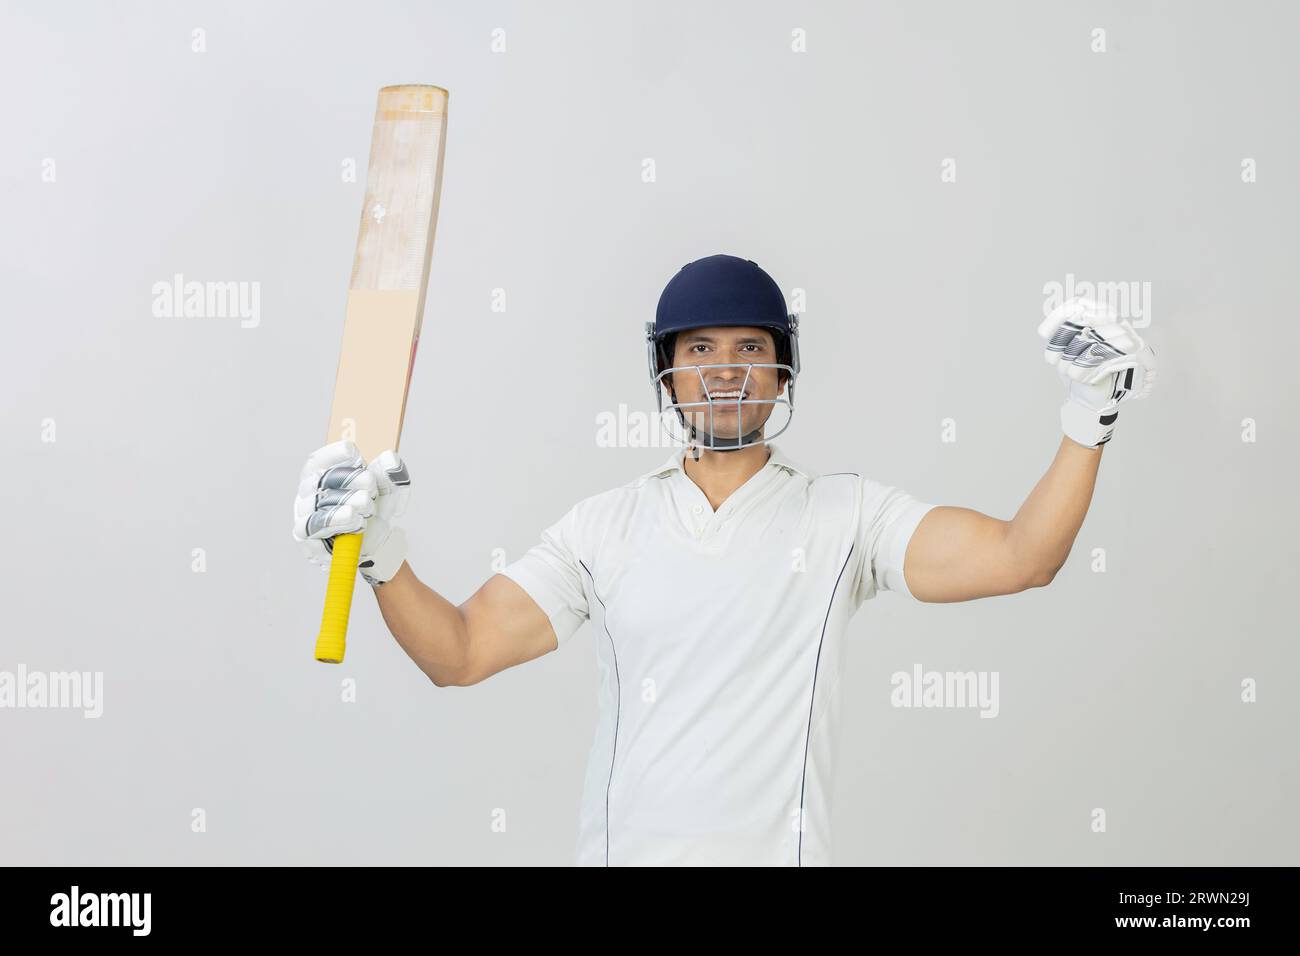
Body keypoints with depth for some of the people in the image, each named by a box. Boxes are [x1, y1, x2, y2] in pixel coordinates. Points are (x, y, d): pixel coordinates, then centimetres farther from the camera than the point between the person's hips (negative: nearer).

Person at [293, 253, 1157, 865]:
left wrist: (1089, 419, -17)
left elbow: (1019, 558, -9)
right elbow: (459, 651, 2)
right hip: (624, 849, 1)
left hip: (782, 851, -1)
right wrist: (379, 555, -12)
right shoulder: (607, 525, 6)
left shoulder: (845, 515, 1)